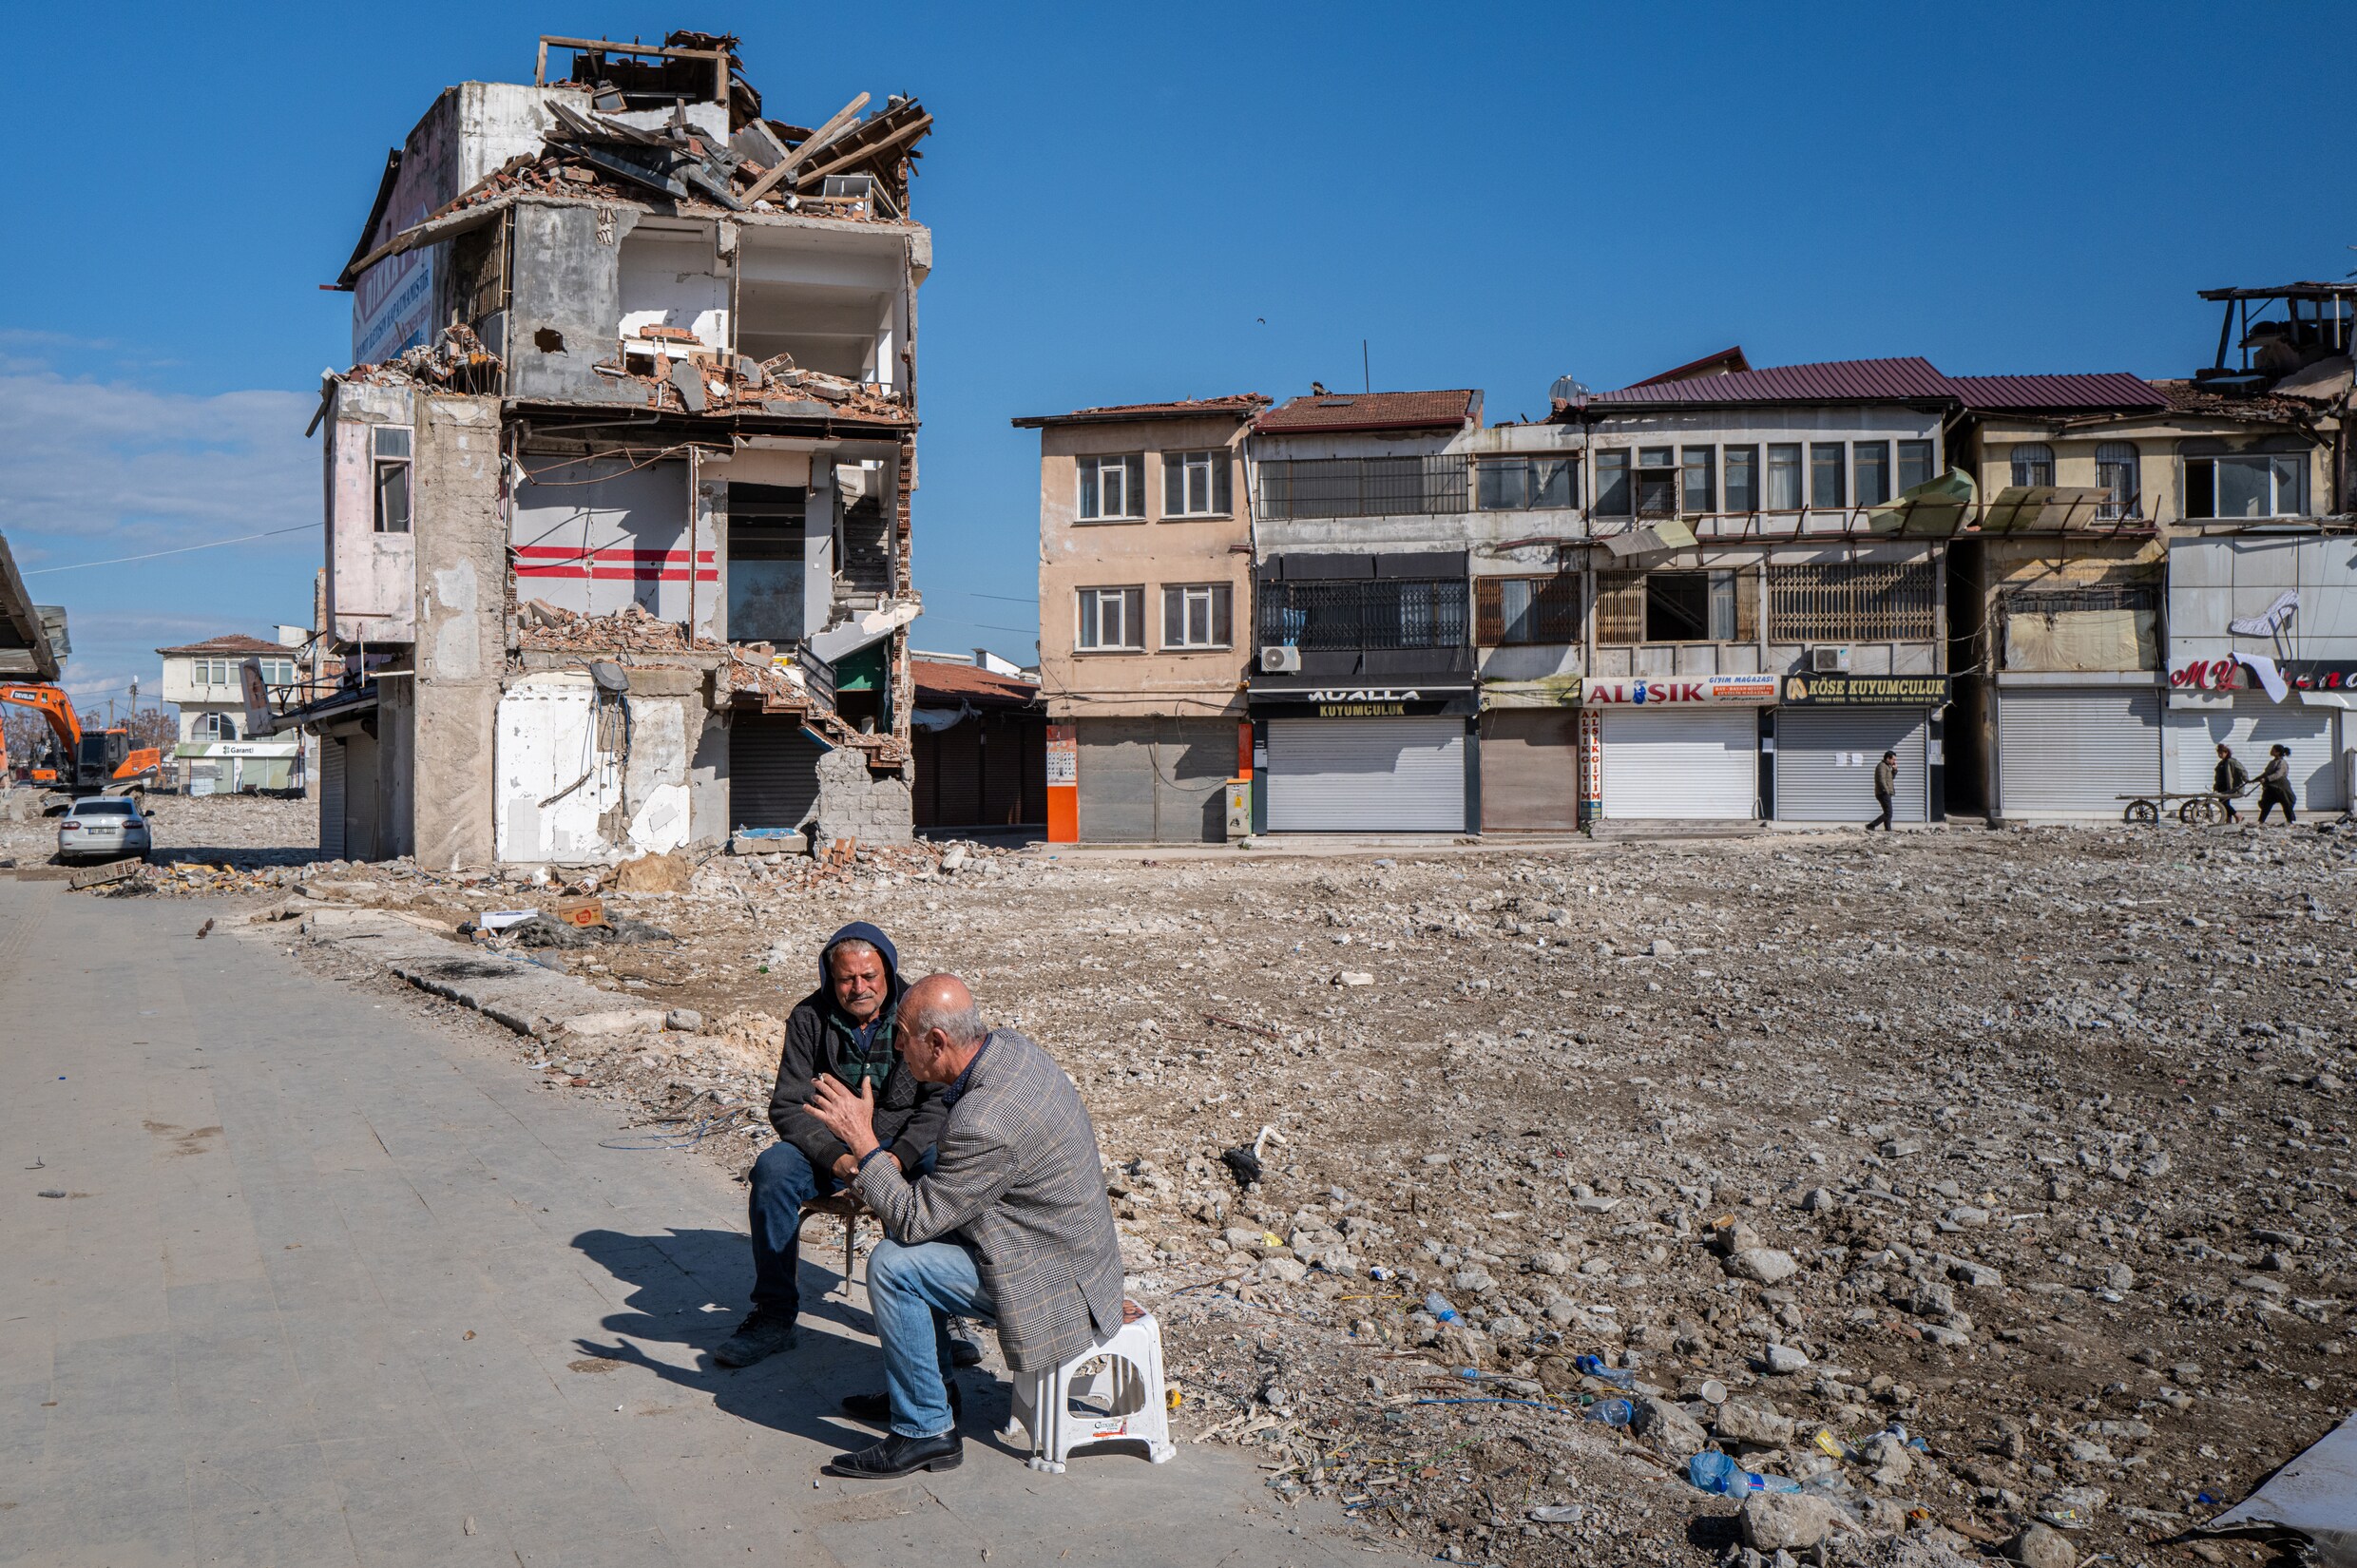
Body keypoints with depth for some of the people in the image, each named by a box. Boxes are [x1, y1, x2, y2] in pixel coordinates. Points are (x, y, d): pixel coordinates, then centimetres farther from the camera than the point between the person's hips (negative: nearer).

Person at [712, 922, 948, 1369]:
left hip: (904, 1144, -1)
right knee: (773, 1168, -28)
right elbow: (788, 1106, -7)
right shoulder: (810, 1018, -4)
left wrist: (898, 1157, -26)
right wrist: (835, 1158, -24)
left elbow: (939, 1103, -9)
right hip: (829, 1144, 1)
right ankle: (774, 1317, -18)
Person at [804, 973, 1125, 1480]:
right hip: (1072, 1244, 10)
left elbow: (914, 1219, -21)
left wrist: (862, 1140, -18)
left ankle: (926, 1430, -3)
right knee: (904, 1237, 17)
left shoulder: (983, 1124, -32)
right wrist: (904, 1171, 5)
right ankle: (931, 1387, 28)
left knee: (893, 1265, -15)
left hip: (1055, 1283, -10)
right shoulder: (1010, 1046, -2)